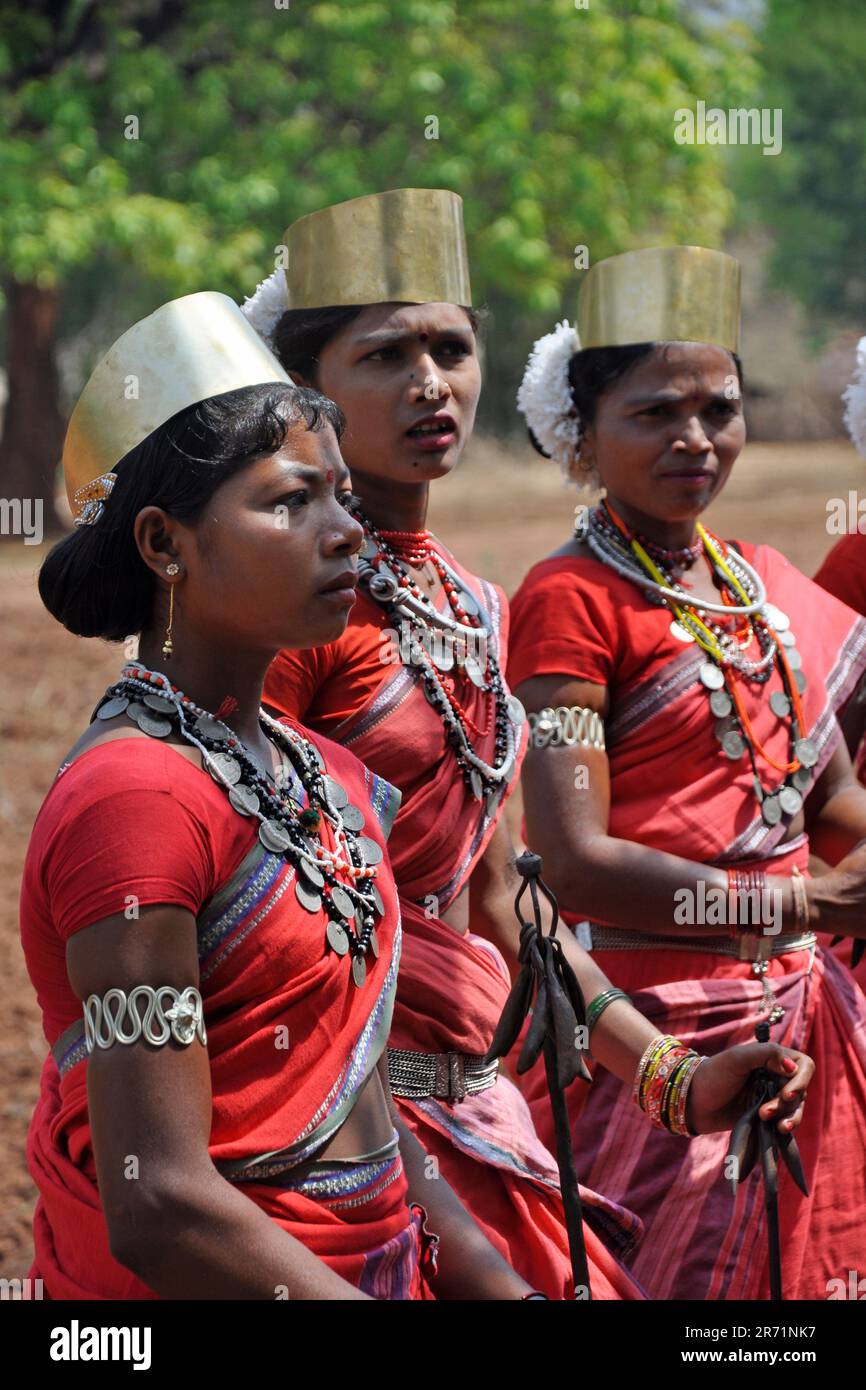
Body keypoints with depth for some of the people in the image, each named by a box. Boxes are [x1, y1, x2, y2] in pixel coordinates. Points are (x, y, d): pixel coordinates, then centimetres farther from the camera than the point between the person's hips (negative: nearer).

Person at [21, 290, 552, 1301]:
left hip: (379, 1260, 8)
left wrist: (504, 1288, 2)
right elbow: (162, 1206, -22)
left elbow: (361, 1119, 13)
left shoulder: (321, 778, 9)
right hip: (214, 1285, -8)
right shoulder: (135, 795, -18)